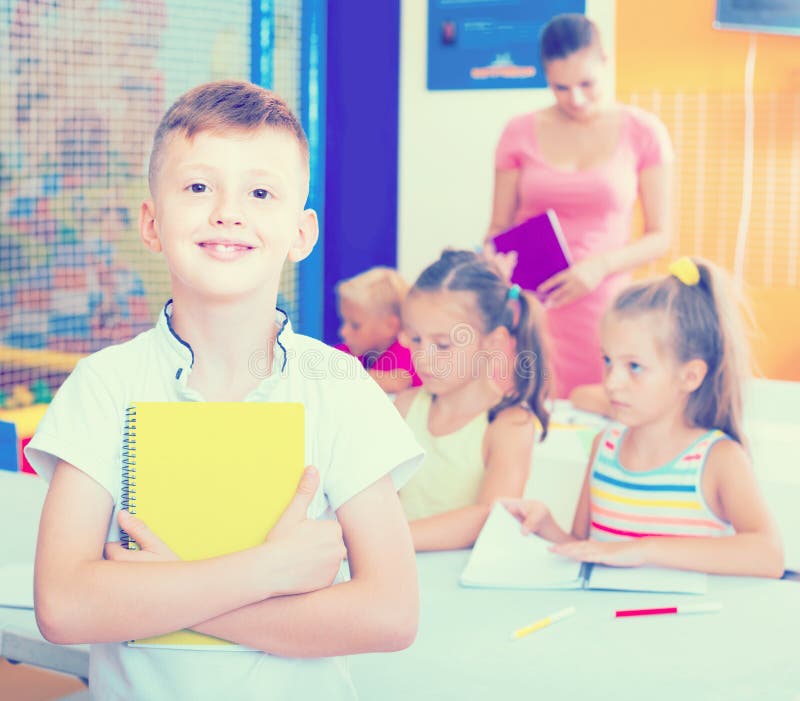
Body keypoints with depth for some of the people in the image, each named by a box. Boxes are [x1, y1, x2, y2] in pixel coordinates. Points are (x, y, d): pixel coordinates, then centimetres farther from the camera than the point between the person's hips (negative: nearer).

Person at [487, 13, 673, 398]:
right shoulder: (520, 134, 5)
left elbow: (659, 236, 3)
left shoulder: (643, 132, 2)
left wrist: (601, 265, -14)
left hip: (602, 305, -1)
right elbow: (499, 228, 10)